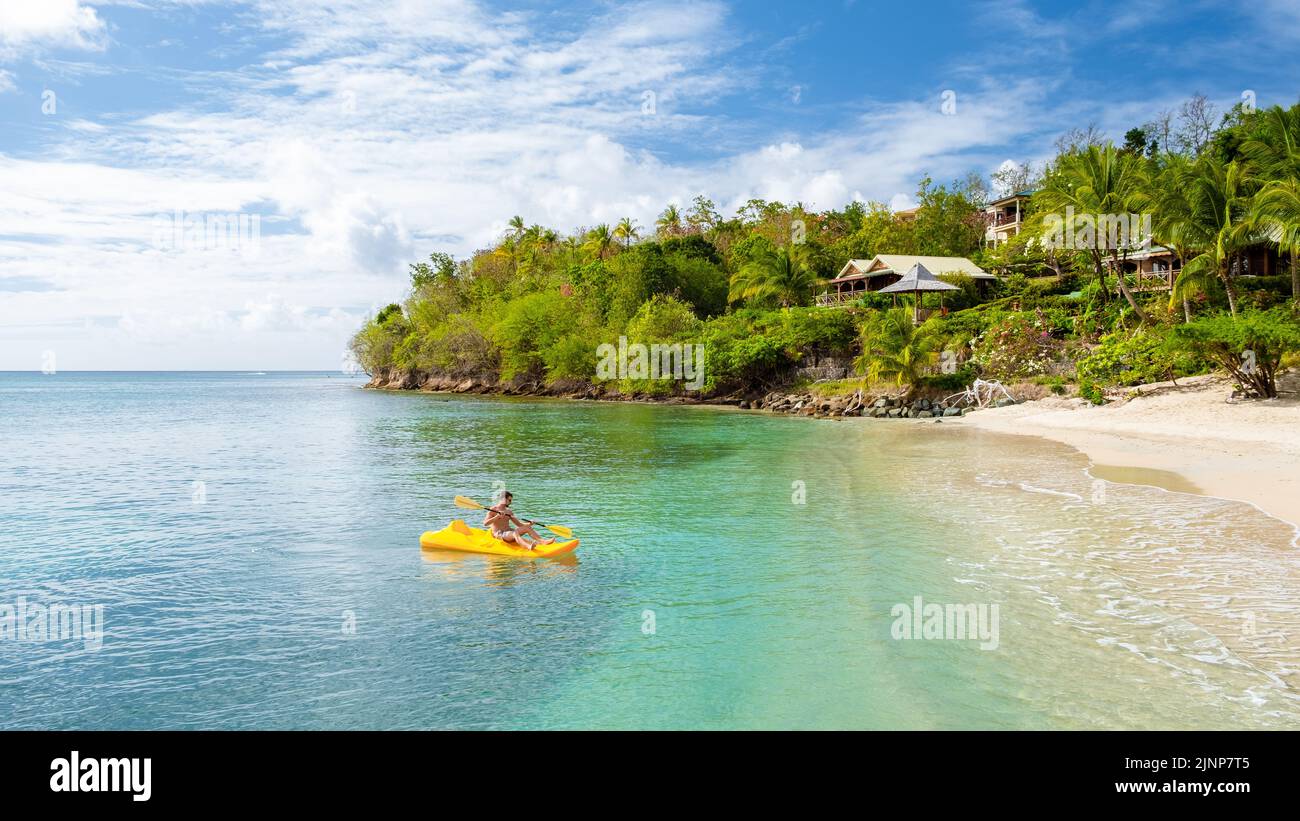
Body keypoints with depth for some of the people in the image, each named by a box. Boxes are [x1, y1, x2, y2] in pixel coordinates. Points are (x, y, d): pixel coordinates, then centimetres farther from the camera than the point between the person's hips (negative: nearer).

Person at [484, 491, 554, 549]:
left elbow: (519, 524, 17)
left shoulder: (509, 512, 19)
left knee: (527, 527, -16)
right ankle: (529, 547, -68)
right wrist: (497, 517, -25)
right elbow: (485, 523, -14)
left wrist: (528, 523, -1)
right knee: (515, 533, -37)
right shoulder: (493, 510, -1)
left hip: (509, 532, 7)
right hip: (499, 534, -7)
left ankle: (542, 541, -36)